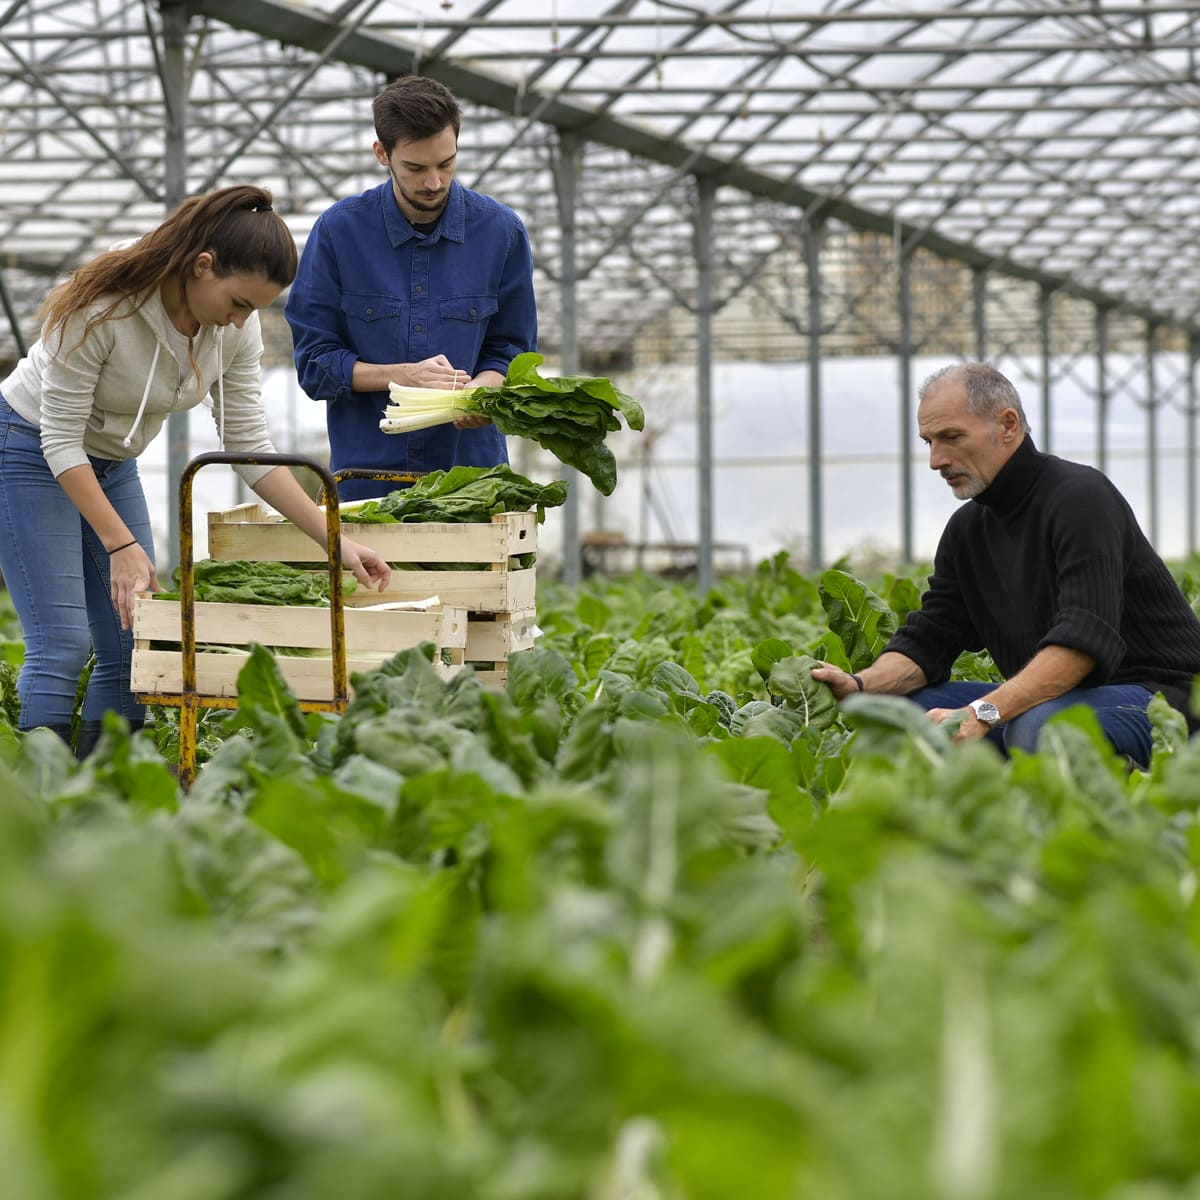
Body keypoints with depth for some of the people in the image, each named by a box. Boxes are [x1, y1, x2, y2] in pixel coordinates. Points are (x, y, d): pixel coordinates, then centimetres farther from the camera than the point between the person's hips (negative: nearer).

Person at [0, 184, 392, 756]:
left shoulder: (235, 328, -12)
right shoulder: (101, 308, -31)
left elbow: (250, 446, -6)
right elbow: (60, 441, -25)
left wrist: (337, 543, -11)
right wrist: (121, 546, -29)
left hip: (112, 465, 6)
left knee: (134, 645, -2)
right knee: (61, 645, -15)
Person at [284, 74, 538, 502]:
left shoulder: (501, 231, 0)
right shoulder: (338, 230, -3)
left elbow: (510, 352, 8)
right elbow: (314, 362, -1)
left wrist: (479, 391, -15)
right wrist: (406, 375, -16)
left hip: (471, 465, 1)